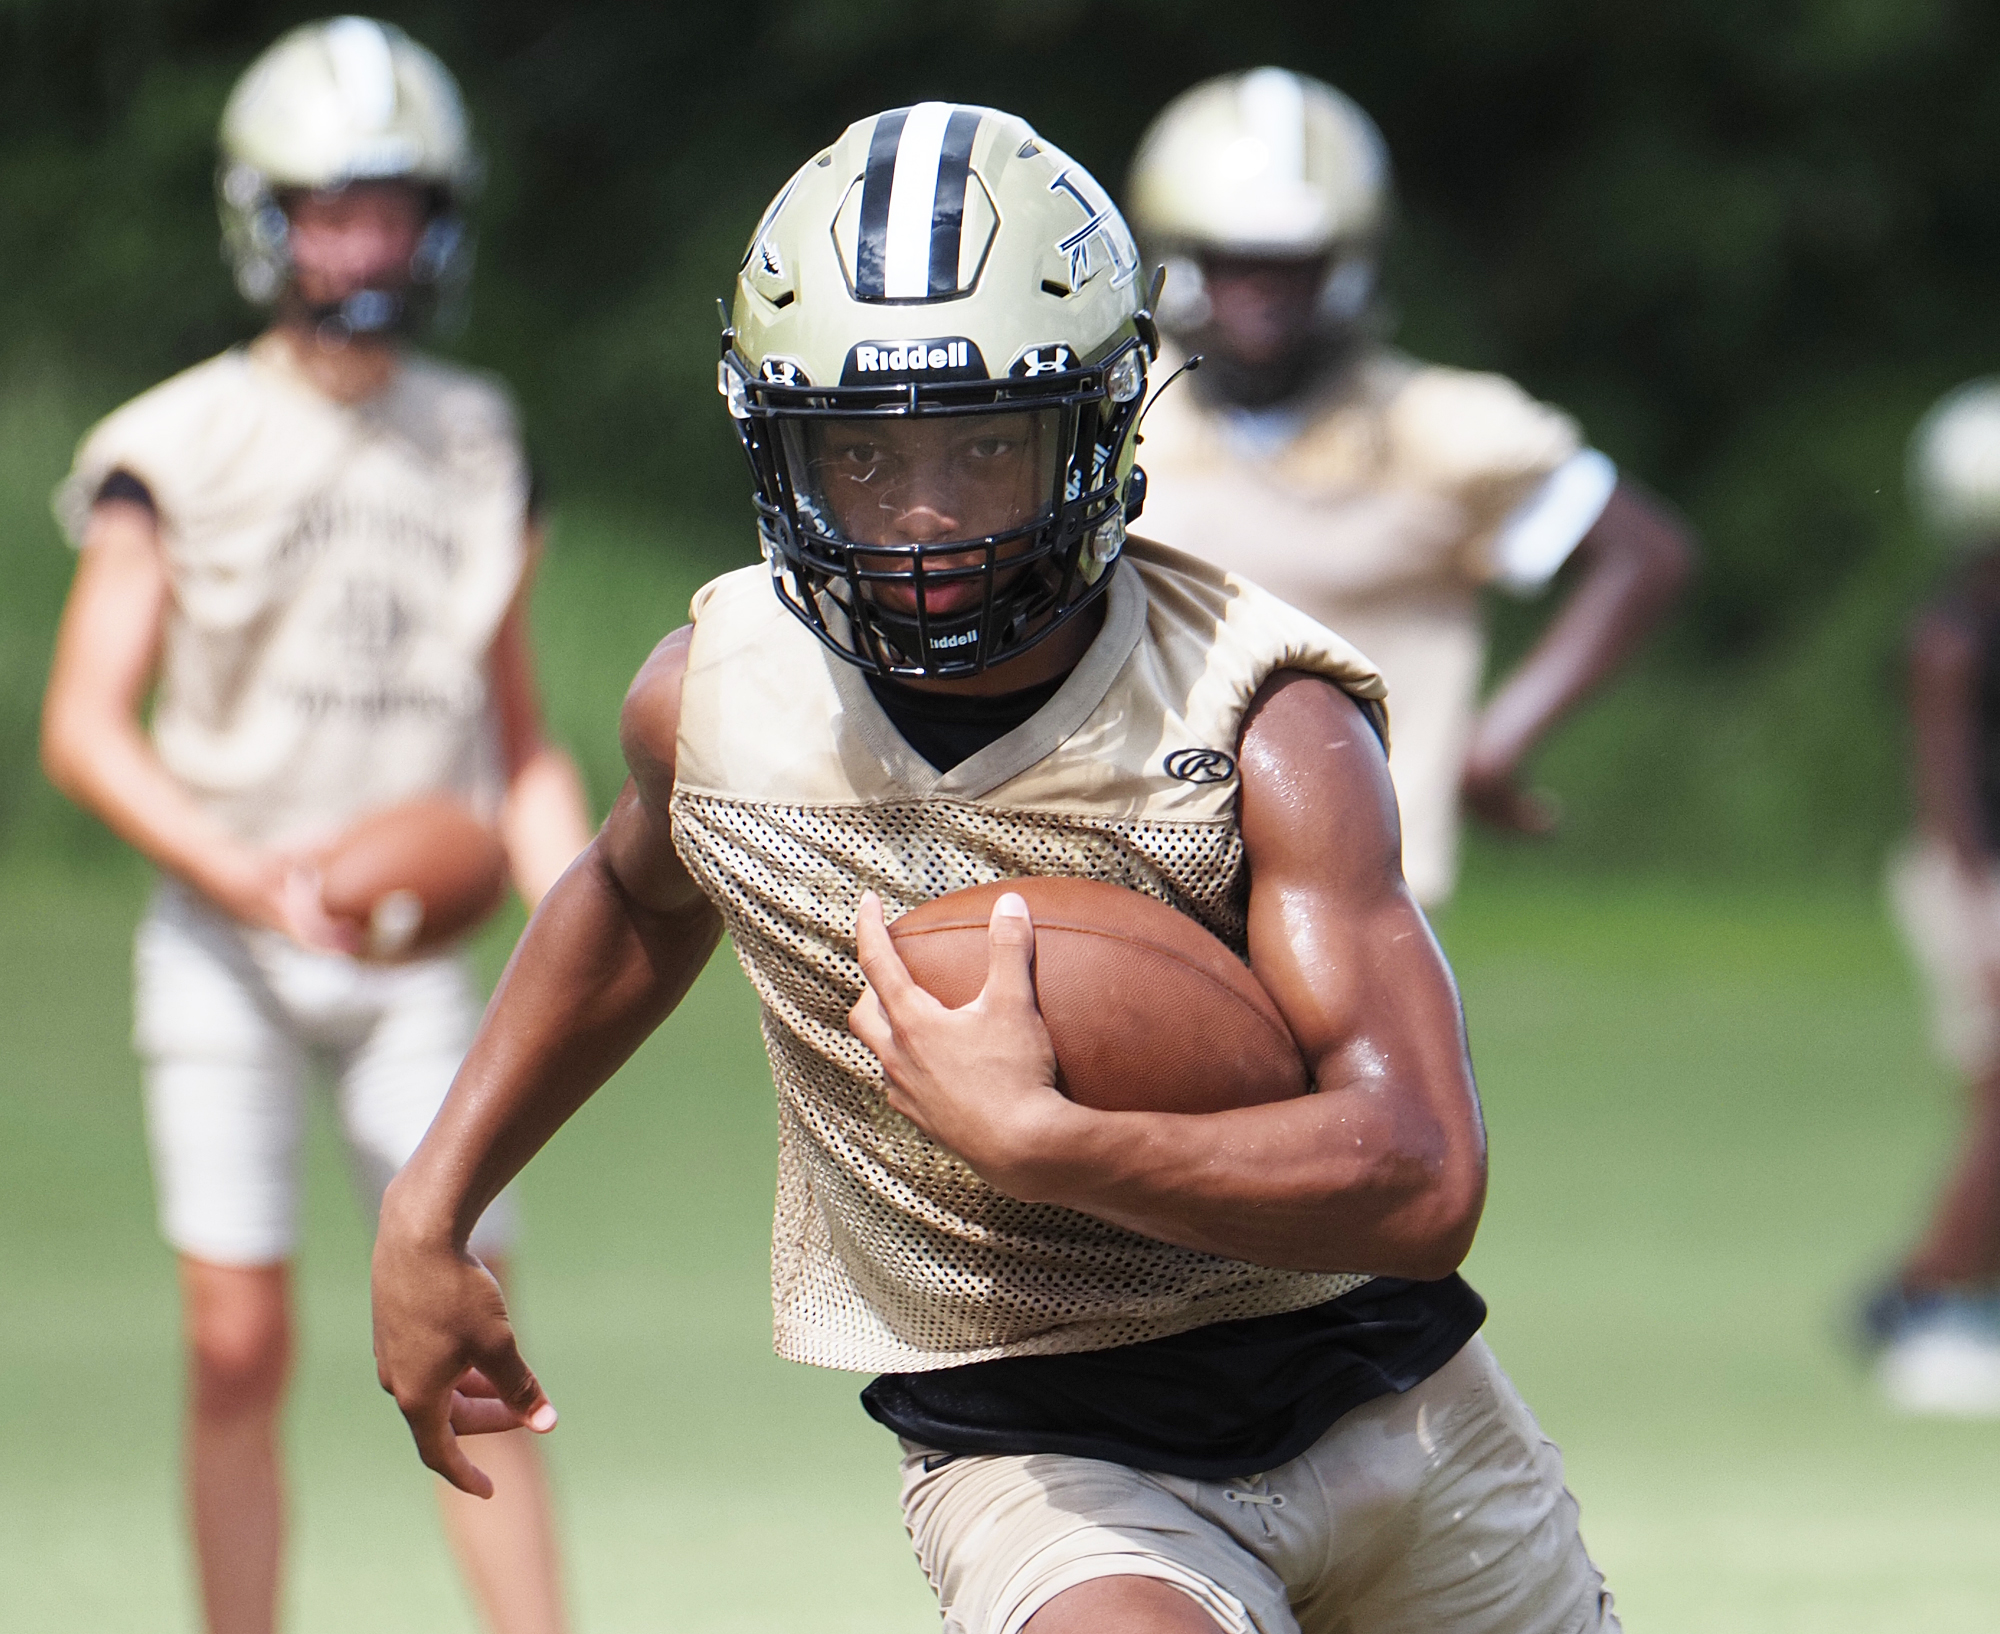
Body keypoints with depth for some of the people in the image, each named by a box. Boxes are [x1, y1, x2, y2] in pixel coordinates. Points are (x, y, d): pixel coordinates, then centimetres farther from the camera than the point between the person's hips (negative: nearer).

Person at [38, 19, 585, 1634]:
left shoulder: (474, 445, 8)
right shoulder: (181, 451, -4)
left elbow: (519, 735, 14)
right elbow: (86, 725, -7)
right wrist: (243, 871, -21)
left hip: (411, 954, 2)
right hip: (227, 946, -2)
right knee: (240, 1346, -4)